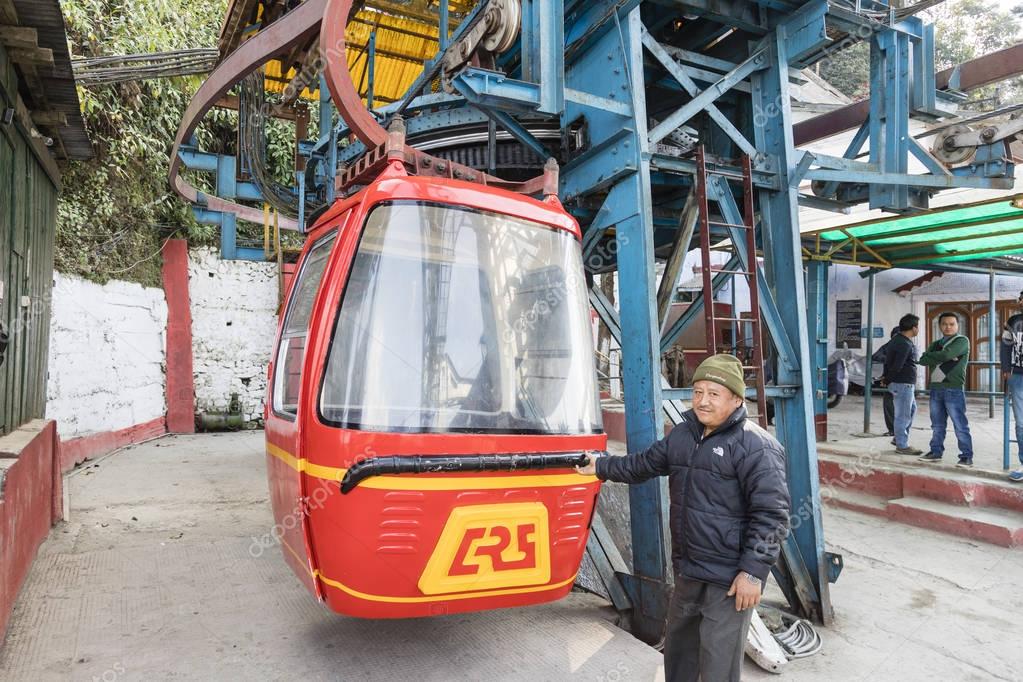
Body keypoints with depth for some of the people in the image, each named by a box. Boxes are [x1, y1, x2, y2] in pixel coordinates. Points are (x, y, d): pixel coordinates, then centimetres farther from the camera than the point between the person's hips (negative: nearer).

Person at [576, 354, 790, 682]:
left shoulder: (756, 446, -17)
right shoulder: (682, 434, 8)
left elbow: (771, 515, -18)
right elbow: (643, 464, 21)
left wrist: (753, 571, -20)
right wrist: (601, 466, 25)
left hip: (730, 578, -8)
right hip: (688, 570, 8)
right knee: (677, 646, 24)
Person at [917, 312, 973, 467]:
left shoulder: (962, 341, -1)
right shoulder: (935, 344, 18)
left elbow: (946, 354, -18)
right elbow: (923, 360, 3)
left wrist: (932, 356, -2)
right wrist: (940, 357, -11)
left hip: (954, 389, -6)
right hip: (935, 388, 6)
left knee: (960, 425, -5)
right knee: (937, 425, 12)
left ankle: (967, 456, 0)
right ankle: (936, 452, 20)